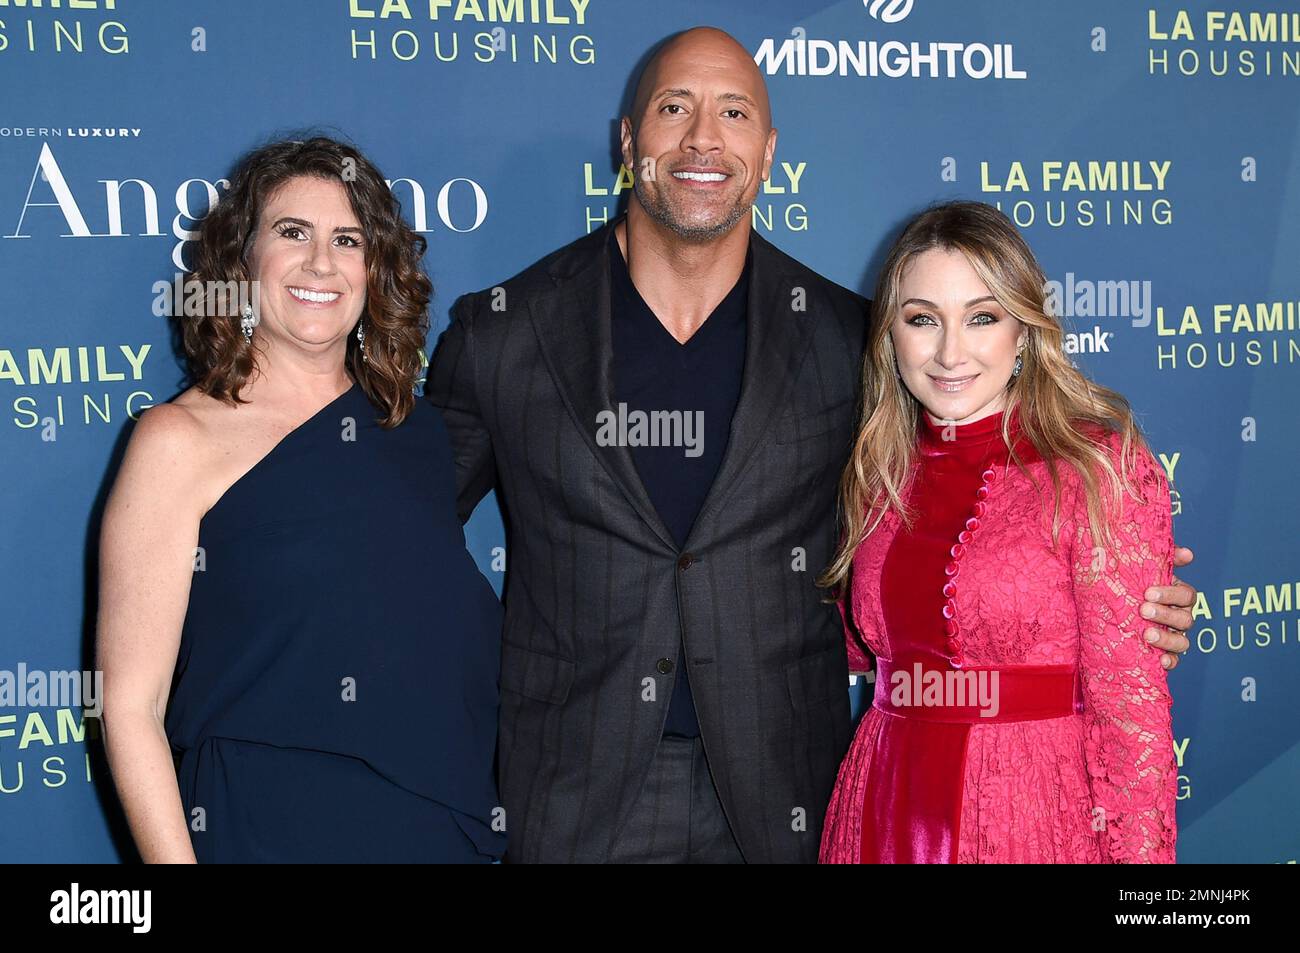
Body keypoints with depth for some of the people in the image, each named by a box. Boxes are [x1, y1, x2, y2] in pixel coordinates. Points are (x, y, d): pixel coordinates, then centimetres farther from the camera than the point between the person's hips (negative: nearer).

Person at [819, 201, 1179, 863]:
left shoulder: (1100, 466, -11)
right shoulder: (878, 473, 5)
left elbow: (1129, 703, -13)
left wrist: (1138, 851, -19)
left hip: (1043, 813, -5)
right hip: (887, 813, 5)